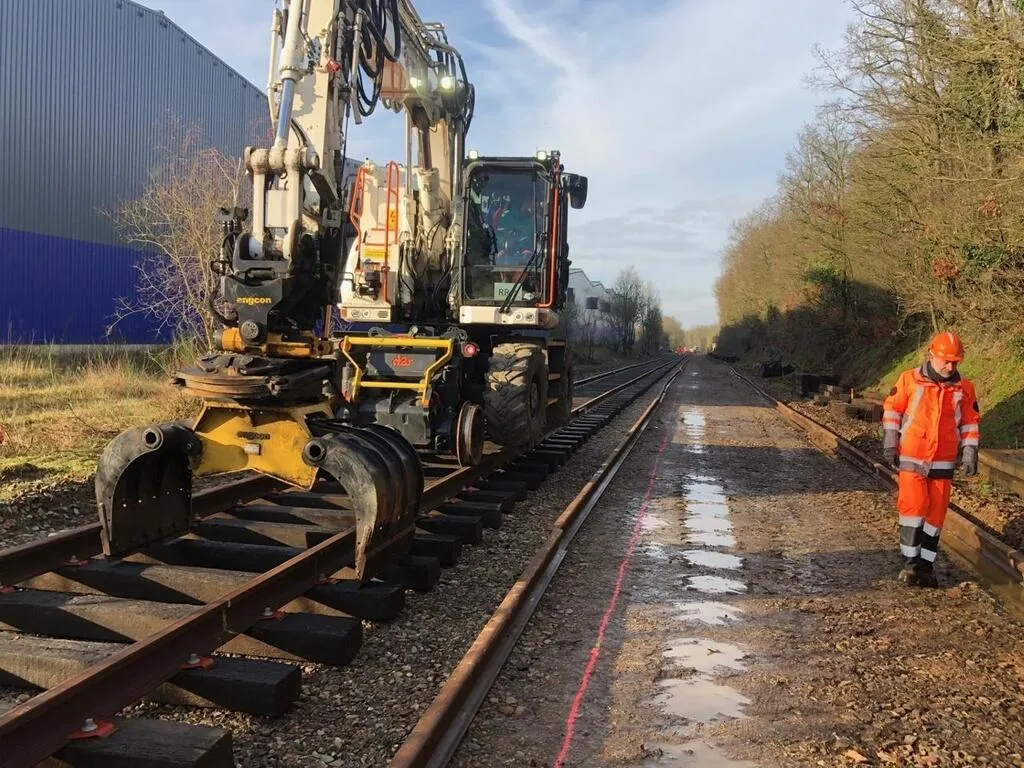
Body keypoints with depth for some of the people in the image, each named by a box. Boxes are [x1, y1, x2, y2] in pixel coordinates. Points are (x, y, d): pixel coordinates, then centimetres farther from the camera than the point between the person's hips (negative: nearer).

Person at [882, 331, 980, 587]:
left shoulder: (964, 388, 1)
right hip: (911, 459, -2)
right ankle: (910, 561, -2)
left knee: (936, 512, 5)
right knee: (913, 505, -11)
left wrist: (970, 454, 3)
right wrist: (889, 445, -1)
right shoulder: (910, 380, -5)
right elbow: (892, 409, 2)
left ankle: (925, 565, 15)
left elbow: (970, 423, 9)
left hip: (943, 462, 2)